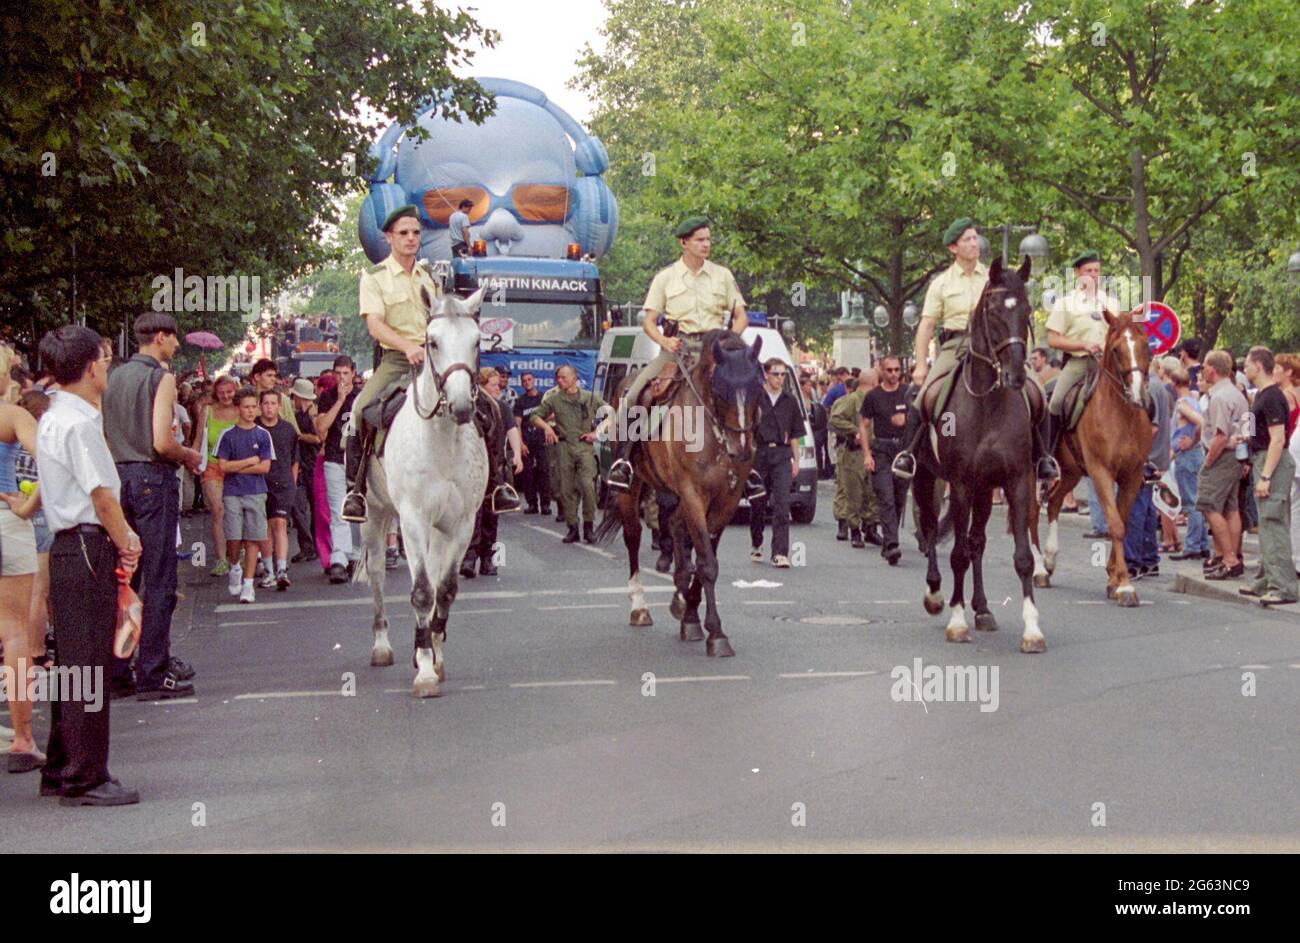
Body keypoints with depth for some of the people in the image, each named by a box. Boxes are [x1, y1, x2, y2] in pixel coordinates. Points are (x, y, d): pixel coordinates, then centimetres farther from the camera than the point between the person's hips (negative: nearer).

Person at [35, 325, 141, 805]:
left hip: (67, 548, 10)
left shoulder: (51, 419, 15)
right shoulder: (79, 423, -16)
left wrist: (122, 537, 11)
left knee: (71, 664, 16)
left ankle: (60, 773, 24)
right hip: (88, 549, -10)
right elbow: (102, 496, -16)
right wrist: (126, 543, -3)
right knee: (87, 665, -5)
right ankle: (85, 779, 0)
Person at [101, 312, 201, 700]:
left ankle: (116, 671, 14)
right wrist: (189, 456, -1)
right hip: (153, 478, -7)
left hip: (118, 476, 7)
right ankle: (152, 674, -2)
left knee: (122, 578, 11)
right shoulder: (161, 377, -9)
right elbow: (162, 442, -18)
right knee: (158, 581, -3)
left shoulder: (114, 377, 12)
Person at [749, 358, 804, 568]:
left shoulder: (789, 402, 11)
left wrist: (796, 460, 11)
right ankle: (756, 545, 31)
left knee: (781, 503, -10)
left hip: (782, 455, 1)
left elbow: (794, 435, 16)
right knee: (758, 503, 9)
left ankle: (780, 553, -14)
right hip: (758, 454, -1)